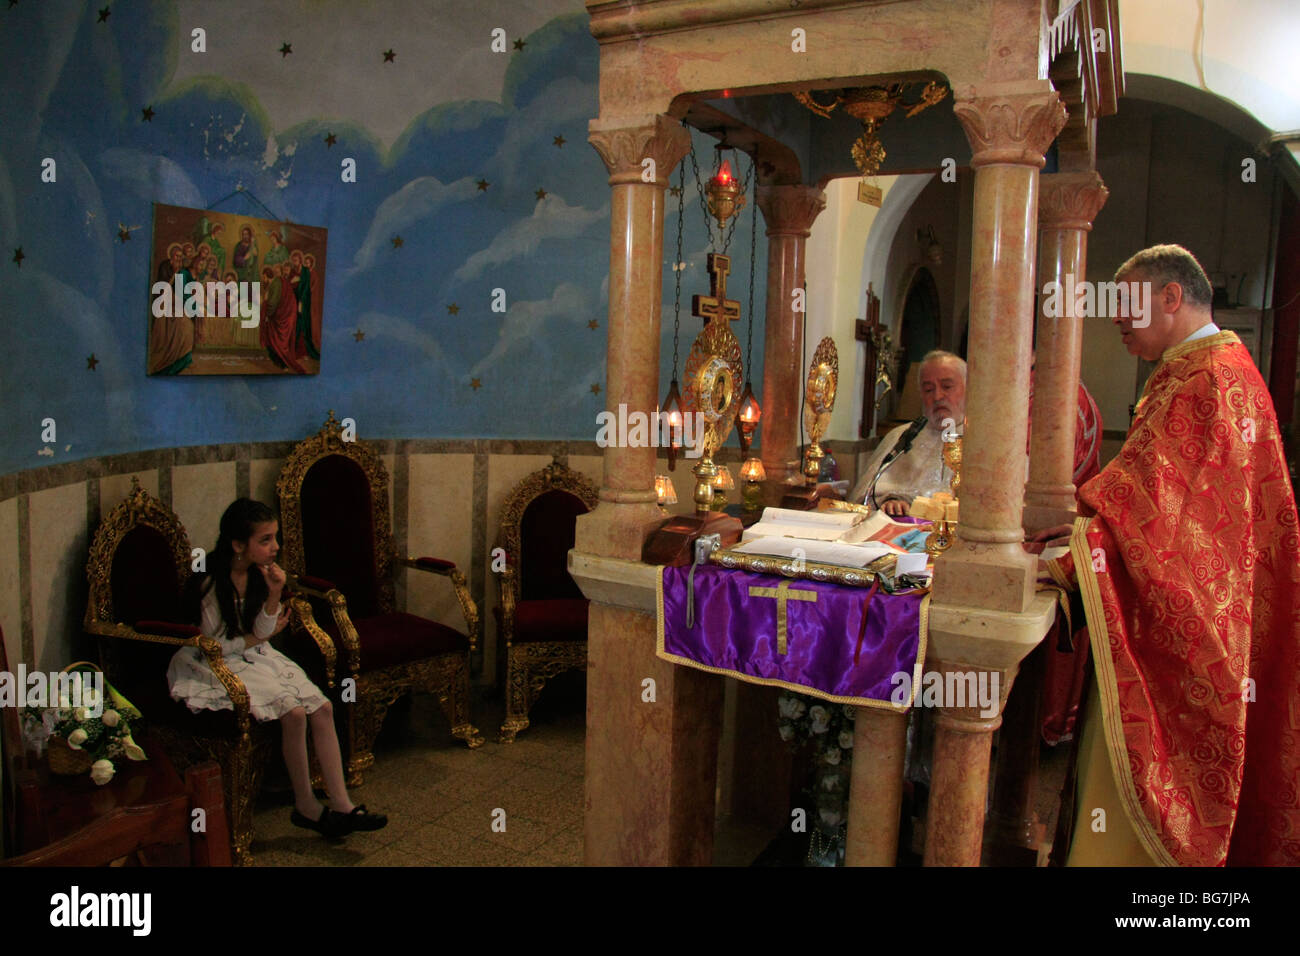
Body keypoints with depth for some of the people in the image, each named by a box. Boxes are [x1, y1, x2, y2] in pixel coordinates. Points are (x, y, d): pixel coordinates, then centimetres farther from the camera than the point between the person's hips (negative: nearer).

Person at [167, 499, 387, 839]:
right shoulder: (211, 582, -21)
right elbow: (217, 647, -15)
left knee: (323, 707, -12)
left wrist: (274, 596, -16)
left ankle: (340, 805, -7)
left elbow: (262, 632, 0)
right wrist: (262, 637, -3)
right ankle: (305, 807, -6)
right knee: (294, 712, -24)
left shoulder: (259, 573, -1)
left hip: (256, 657, 7)